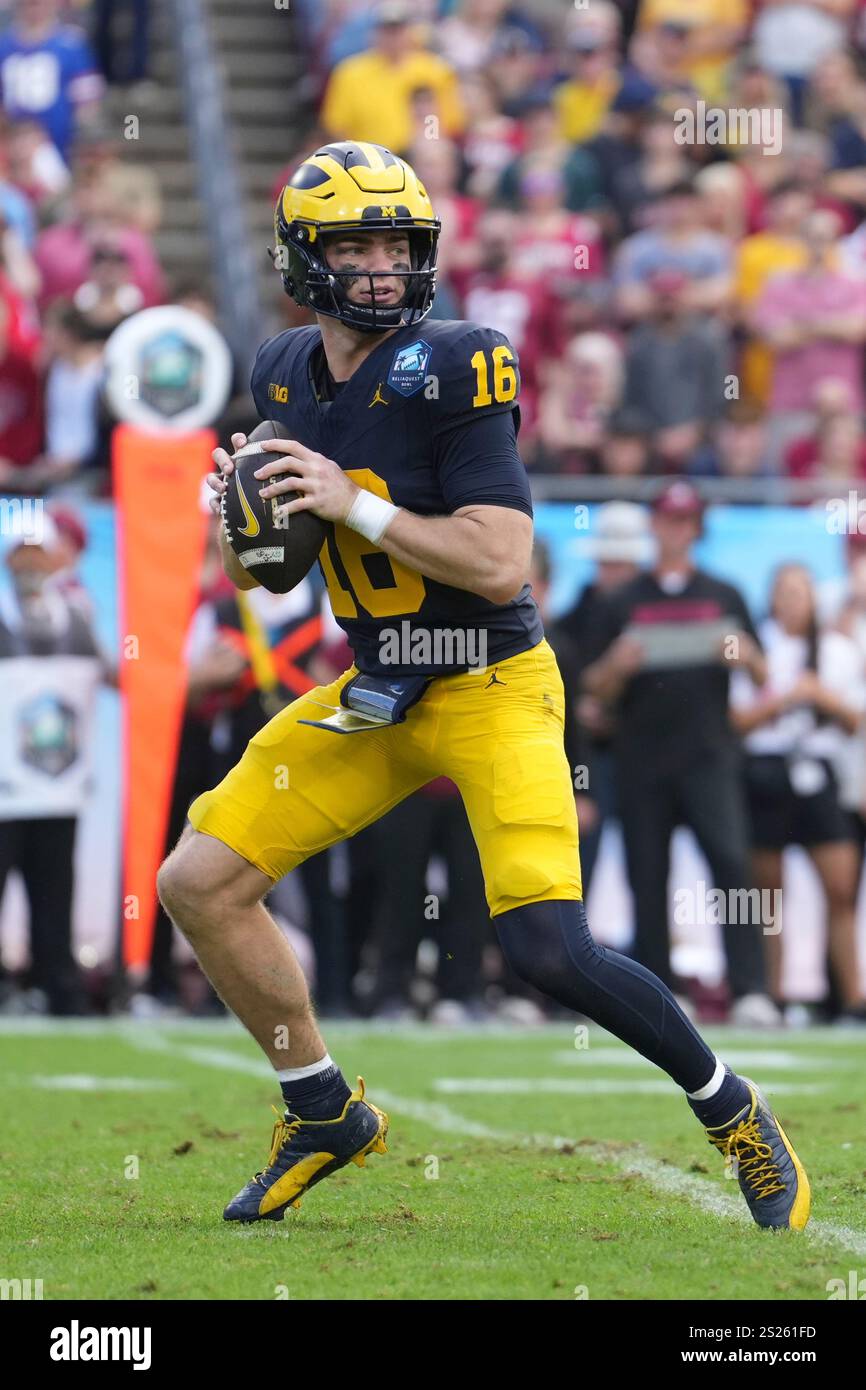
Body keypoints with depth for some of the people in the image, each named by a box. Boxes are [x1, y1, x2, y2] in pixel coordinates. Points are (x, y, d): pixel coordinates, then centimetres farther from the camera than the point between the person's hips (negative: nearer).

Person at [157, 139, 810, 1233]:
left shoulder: (452, 370, -18)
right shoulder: (284, 375, 3)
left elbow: (501, 564, -25)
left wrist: (357, 506, -26)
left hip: (491, 690, -7)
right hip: (374, 694, 7)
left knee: (549, 951, -20)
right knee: (198, 884, 1)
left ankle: (728, 1107, 5)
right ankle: (326, 1117, 19)